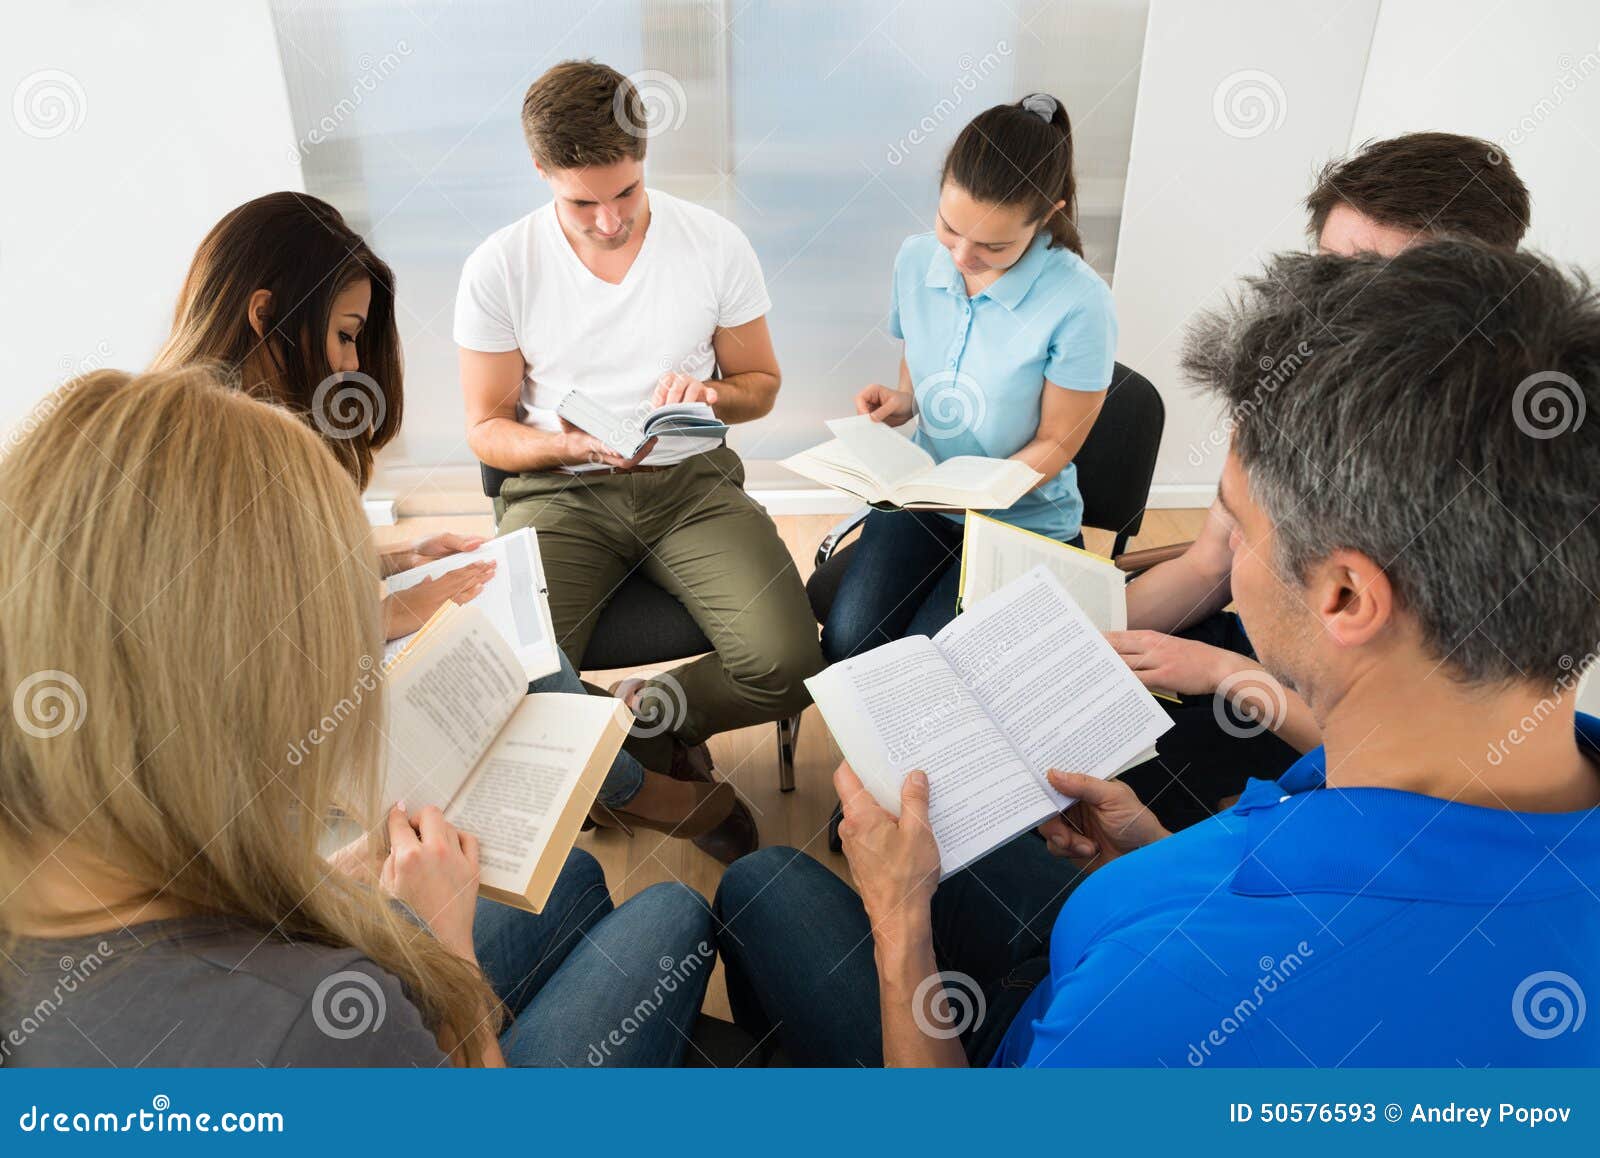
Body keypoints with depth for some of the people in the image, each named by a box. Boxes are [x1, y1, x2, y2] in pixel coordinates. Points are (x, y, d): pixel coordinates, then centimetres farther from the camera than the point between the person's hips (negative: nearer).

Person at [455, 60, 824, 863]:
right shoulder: (498, 269, -3)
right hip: (557, 490, 0)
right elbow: (486, 429, 3)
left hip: (690, 480, 1)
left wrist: (712, 394, -14)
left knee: (789, 665, -23)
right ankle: (672, 764, 4)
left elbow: (761, 385, 10)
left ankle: (636, 714, 7)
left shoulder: (716, 245, 0)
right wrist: (568, 444, -18)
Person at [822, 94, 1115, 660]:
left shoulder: (1078, 305, -22)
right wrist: (901, 401, -8)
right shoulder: (917, 258, -4)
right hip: (923, 492, 4)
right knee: (846, 642, -18)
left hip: (1025, 516, -4)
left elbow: (1055, 444, -11)